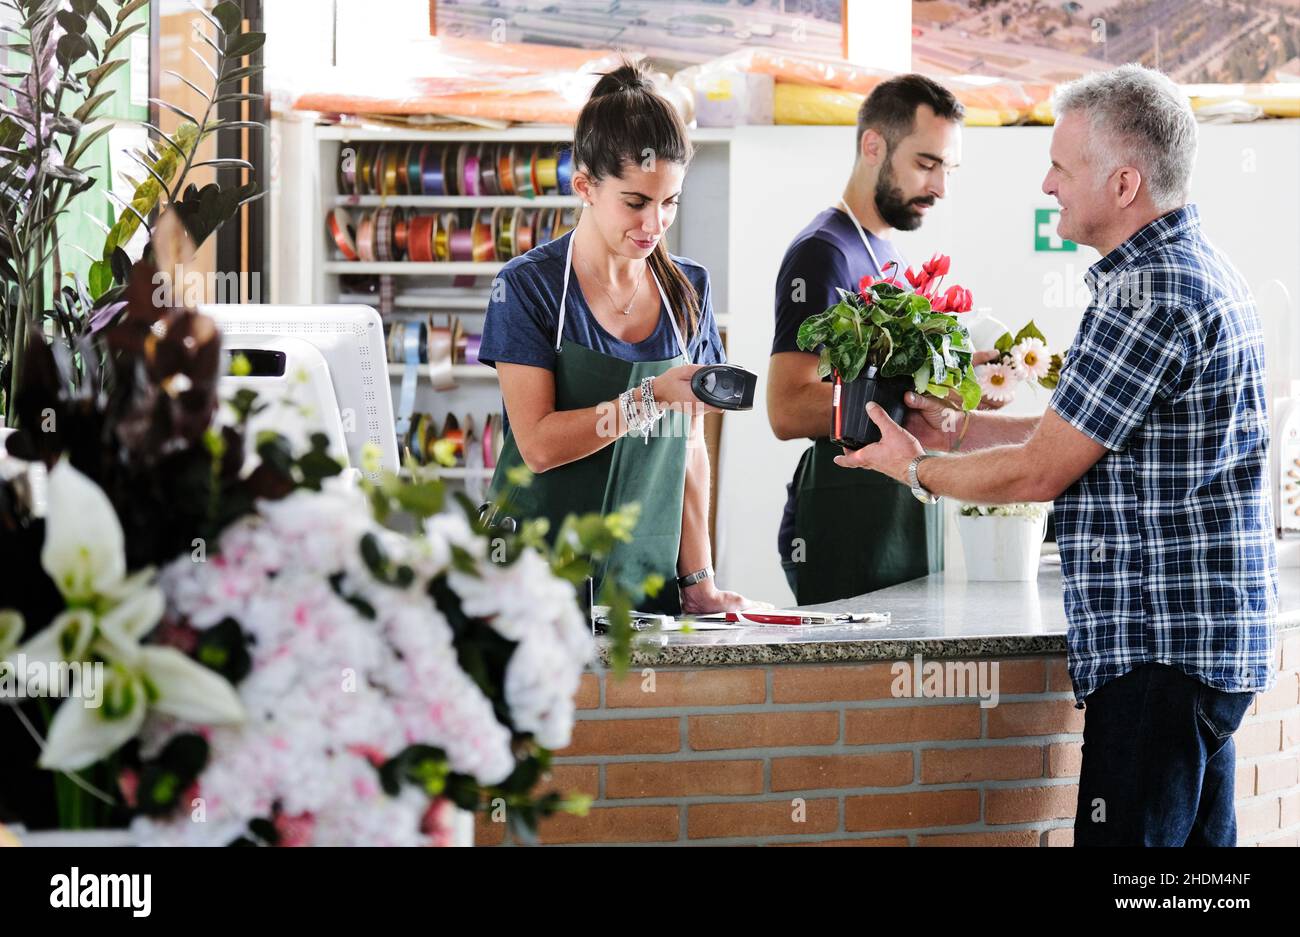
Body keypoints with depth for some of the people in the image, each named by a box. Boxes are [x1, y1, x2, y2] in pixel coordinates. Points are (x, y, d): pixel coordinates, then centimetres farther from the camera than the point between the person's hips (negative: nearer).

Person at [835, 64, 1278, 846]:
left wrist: (915, 469, 2)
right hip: (1213, 637, 11)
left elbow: (1039, 471, -13)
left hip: (1160, 650, -11)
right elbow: (1077, 433, 24)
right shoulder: (1201, 269, 16)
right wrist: (957, 427, 22)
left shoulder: (1149, 298, -18)